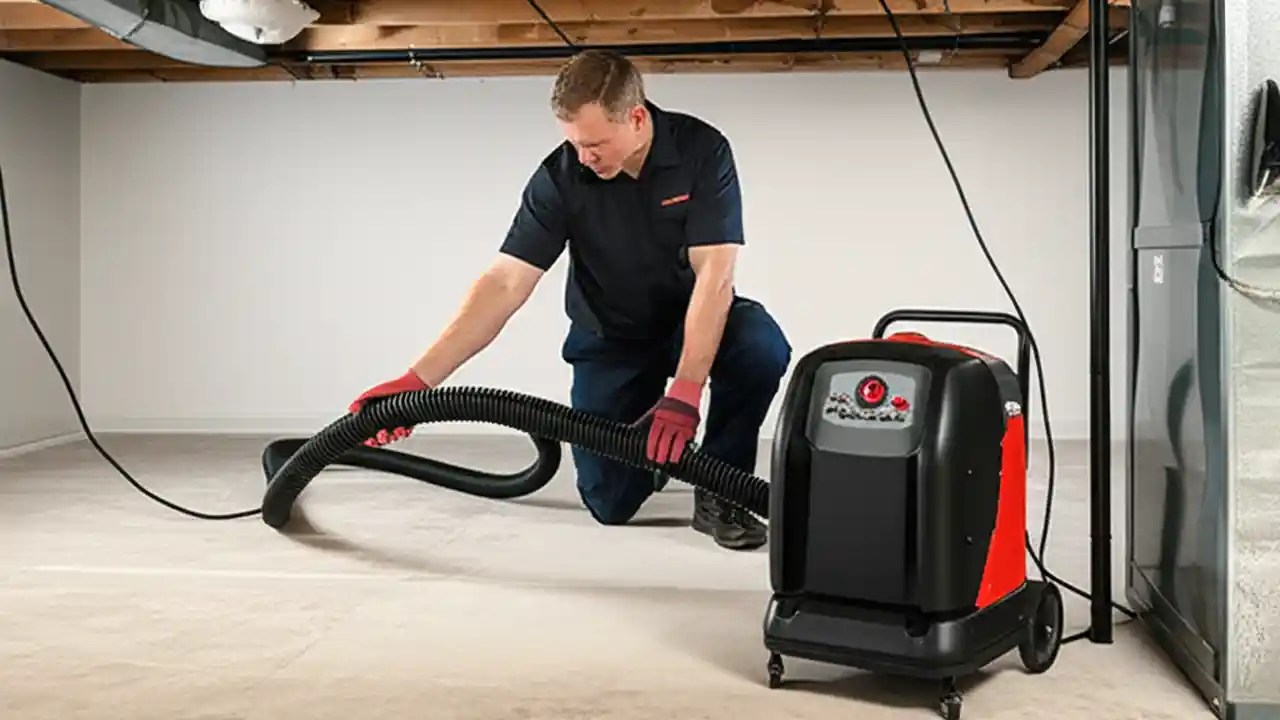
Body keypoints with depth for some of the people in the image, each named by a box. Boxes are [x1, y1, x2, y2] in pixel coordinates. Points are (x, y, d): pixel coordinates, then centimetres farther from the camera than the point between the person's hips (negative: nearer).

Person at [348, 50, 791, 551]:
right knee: (611, 501, -11)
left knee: (761, 347, -35)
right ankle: (650, 443, 25)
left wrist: (684, 394, -40)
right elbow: (504, 285, -23)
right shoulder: (559, 176, -19)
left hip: (695, 321, -1)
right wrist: (418, 380, -32)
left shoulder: (703, 151, -22)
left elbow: (714, 275, -29)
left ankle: (719, 490, -11)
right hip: (610, 337, 1)